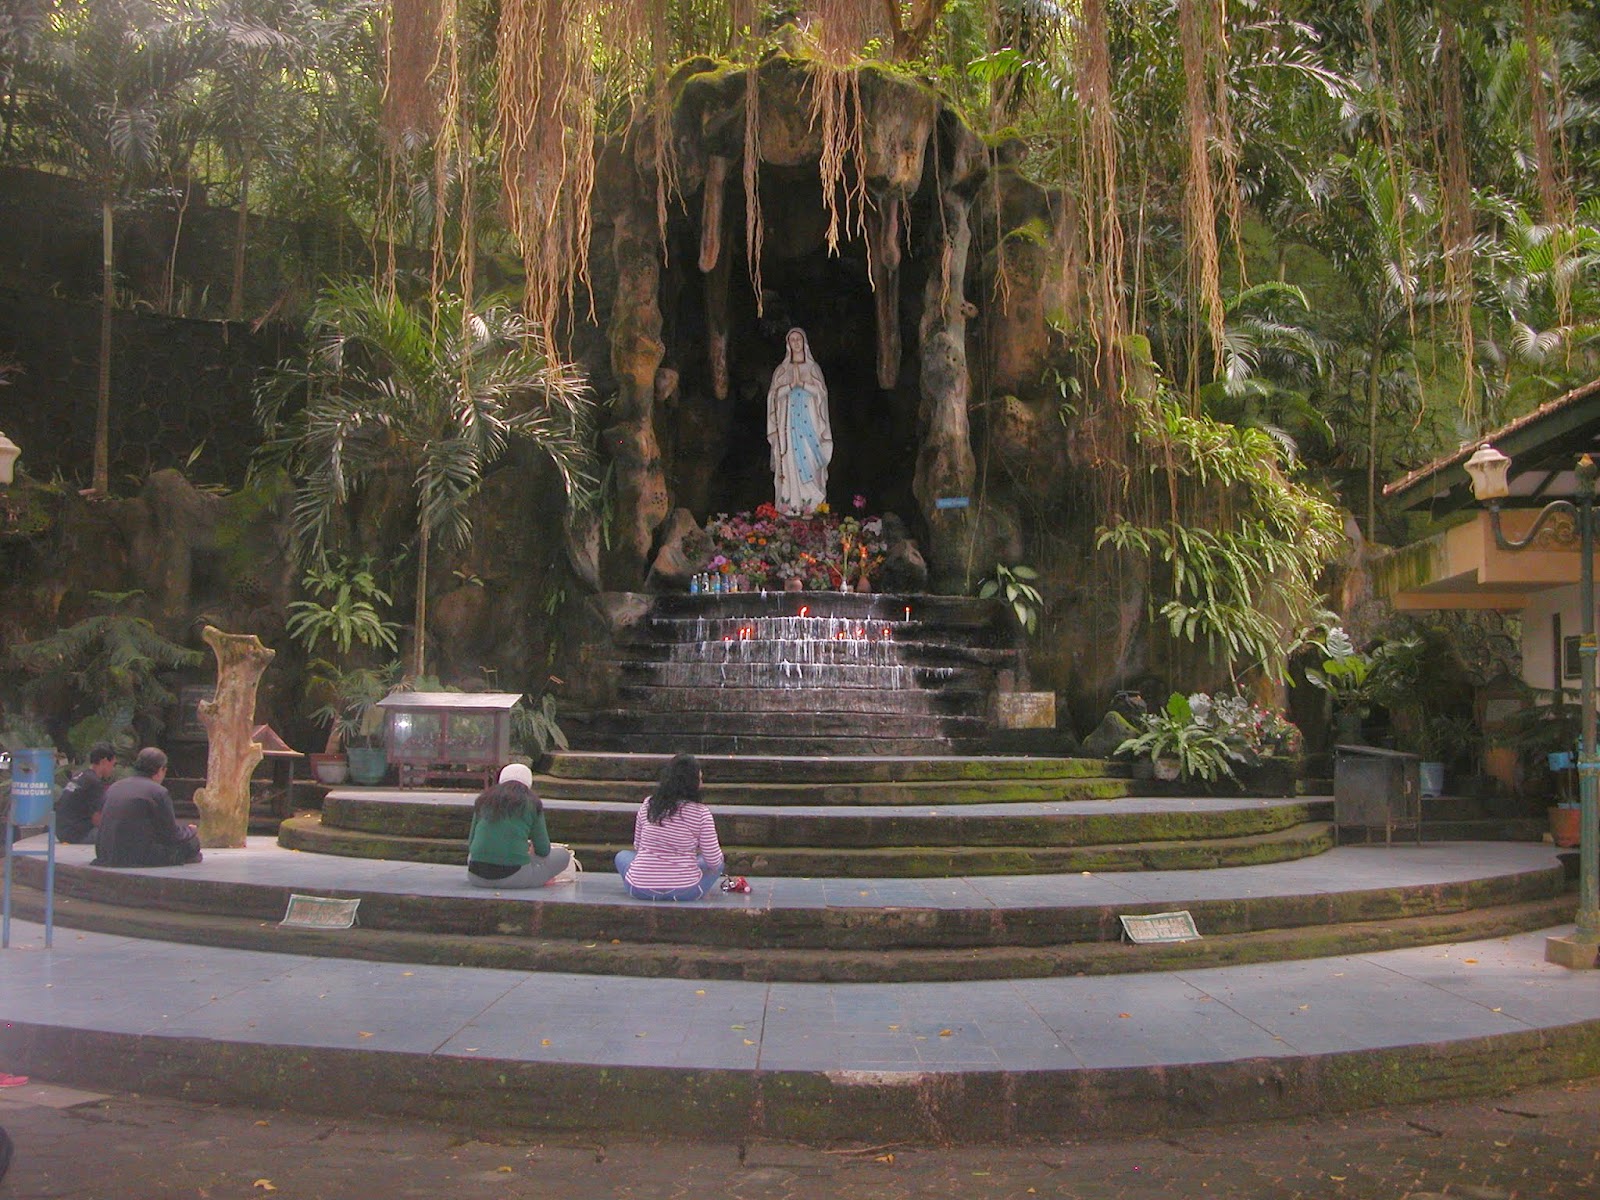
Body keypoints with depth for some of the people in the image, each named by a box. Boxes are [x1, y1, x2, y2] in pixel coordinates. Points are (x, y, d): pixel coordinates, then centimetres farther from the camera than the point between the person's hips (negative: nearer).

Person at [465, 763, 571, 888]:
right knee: (563, 854, 18)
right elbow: (543, 850, 9)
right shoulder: (532, 803, 6)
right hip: (513, 876, -3)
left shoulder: (483, 799, 15)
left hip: (476, 877, 3)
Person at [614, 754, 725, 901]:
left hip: (640, 888, 1)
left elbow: (637, 846, 10)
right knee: (718, 864, 24)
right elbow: (714, 860, -8)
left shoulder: (647, 804, -1)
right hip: (685, 891, -1)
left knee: (622, 856, 32)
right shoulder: (701, 813, -14)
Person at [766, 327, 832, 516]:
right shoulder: (782, 369, 11)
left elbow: (821, 391, 1)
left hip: (809, 419, 0)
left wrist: (802, 383, -11)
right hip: (788, 420, 0)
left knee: (809, 458, -7)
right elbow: (775, 393, 3)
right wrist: (791, 384, -12)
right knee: (789, 459, -6)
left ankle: (809, 504, -7)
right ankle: (789, 504, -7)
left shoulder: (813, 367, 10)